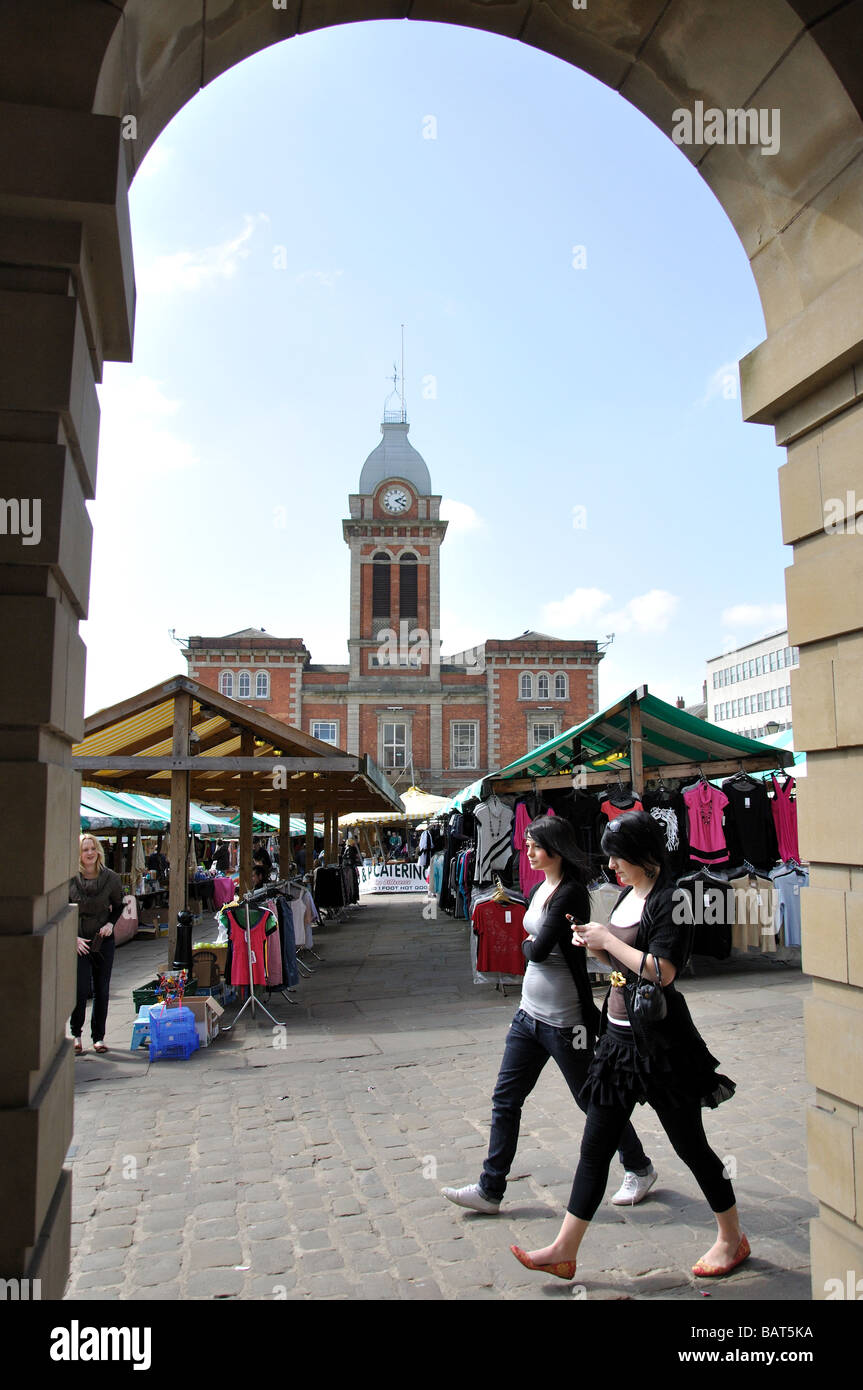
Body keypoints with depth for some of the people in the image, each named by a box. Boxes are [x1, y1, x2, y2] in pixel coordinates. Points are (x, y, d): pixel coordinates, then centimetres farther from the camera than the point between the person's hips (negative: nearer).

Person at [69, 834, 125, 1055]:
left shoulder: (111, 878, -3)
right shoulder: (70, 879, -8)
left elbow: (118, 906, 12)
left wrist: (111, 923, -5)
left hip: (103, 940, 2)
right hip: (78, 942, -2)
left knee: (102, 991, 7)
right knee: (81, 989, -8)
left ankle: (98, 1036, 20)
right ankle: (76, 1033, 15)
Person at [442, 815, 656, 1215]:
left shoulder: (570, 893, -20)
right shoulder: (540, 888, 9)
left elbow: (540, 950, -23)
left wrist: (527, 944, -4)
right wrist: (533, 945, -6)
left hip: (564, 1018, -9)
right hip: (529, 1012, 9)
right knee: (505, 1099, 9)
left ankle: (640, 1169, 32)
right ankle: (490, 1190, 19)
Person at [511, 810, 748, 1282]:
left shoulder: (668, 901, -16)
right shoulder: (628, 895, 9)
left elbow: (662, 971, -26)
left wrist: (608, 939, -19)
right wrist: (596, 946, 2)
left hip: (659, 1040, -8)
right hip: (619, 1034, 8)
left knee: (689, 1143, 10)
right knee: (595, 1146, 10)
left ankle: (732, 1238, 33)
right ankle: (564, 1251, 18)